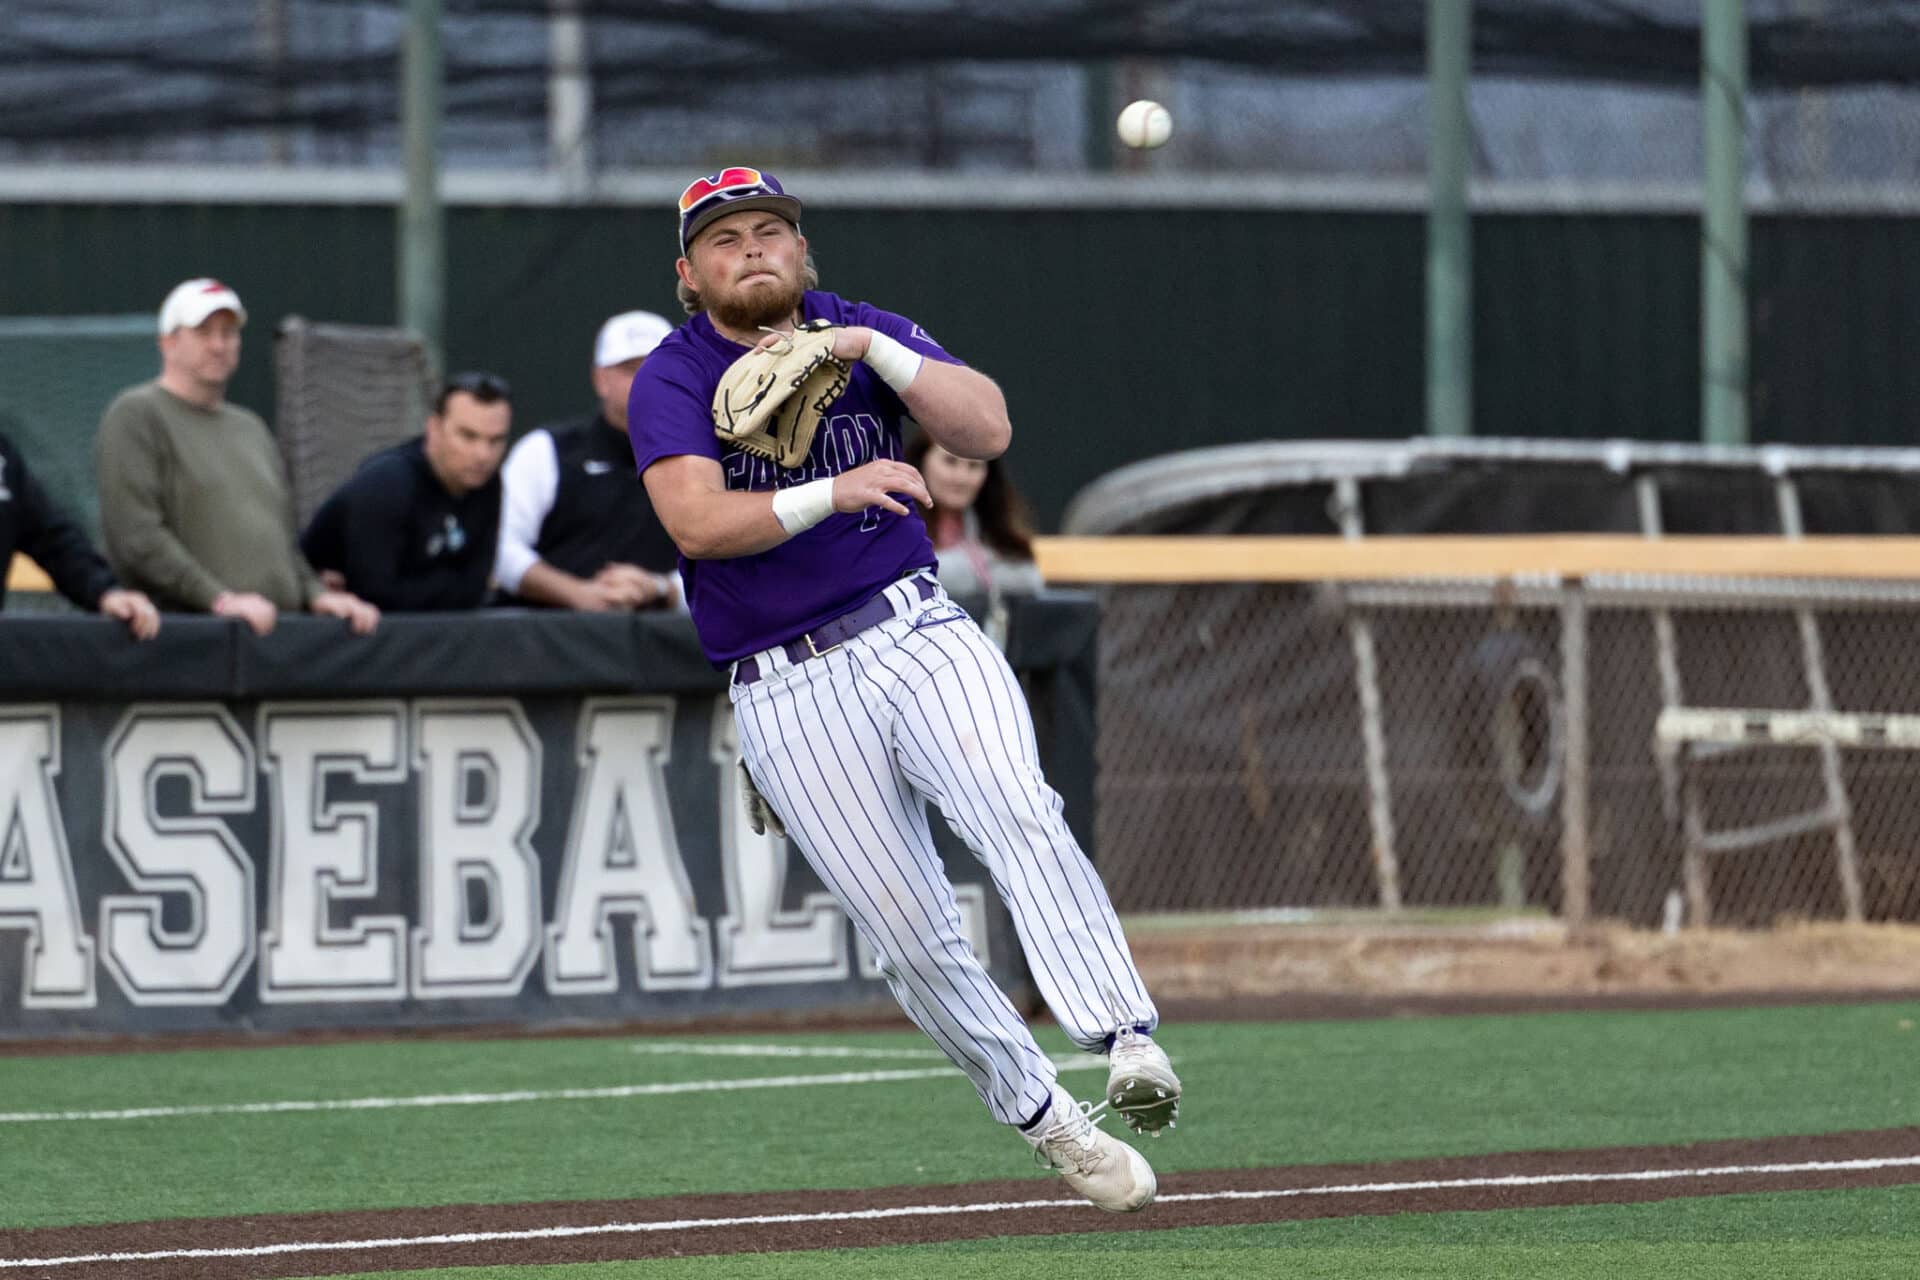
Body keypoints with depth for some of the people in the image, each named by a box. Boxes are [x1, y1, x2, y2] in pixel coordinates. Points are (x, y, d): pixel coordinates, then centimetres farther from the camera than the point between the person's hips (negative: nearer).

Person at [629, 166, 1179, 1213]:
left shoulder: (863, 332, 8)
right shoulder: (673, 380, 0)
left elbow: (986, 431, -6)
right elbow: (696, 522, -17)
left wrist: (870, 349, -16)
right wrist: (831, 493, -29)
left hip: (914, 637, 1)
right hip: (785, 690, -1)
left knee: (1020, 815, -27)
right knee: (912, 940, -2)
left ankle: (1127, 1043, -37)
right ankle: (1046, 1124, 13)